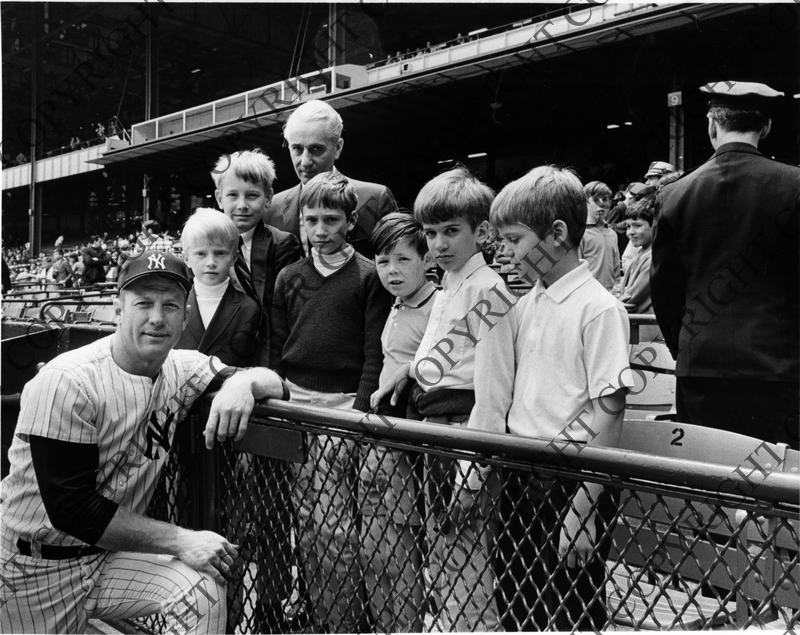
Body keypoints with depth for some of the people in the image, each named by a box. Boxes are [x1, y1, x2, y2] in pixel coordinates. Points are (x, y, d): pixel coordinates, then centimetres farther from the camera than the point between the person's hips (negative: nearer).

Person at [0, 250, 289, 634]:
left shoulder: (181, 369, -3)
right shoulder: (67, 382, -21)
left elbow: (275, 382, 2)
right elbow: (73, 509, -23)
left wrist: (242, 382, -22)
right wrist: (181, 541, -24)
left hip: (111, 554, 4)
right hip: (33, 570, -4)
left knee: (203, 590, -19)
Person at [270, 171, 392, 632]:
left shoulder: (369, 277, -1)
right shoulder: (290, 278, 11)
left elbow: (375, 352, -4)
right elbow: (276, 348, 13)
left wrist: (360, 411, -11)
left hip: (343, 405, -4)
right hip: (295, 403, 4)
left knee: (334, 524, -6)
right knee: (307, 522, 9)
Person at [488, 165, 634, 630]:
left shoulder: (599, 309, -14)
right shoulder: (524, 307, 7)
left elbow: (608, 413, -16)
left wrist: (582, 510, -18)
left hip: (571, 487, -7)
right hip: (520, 483, 7)